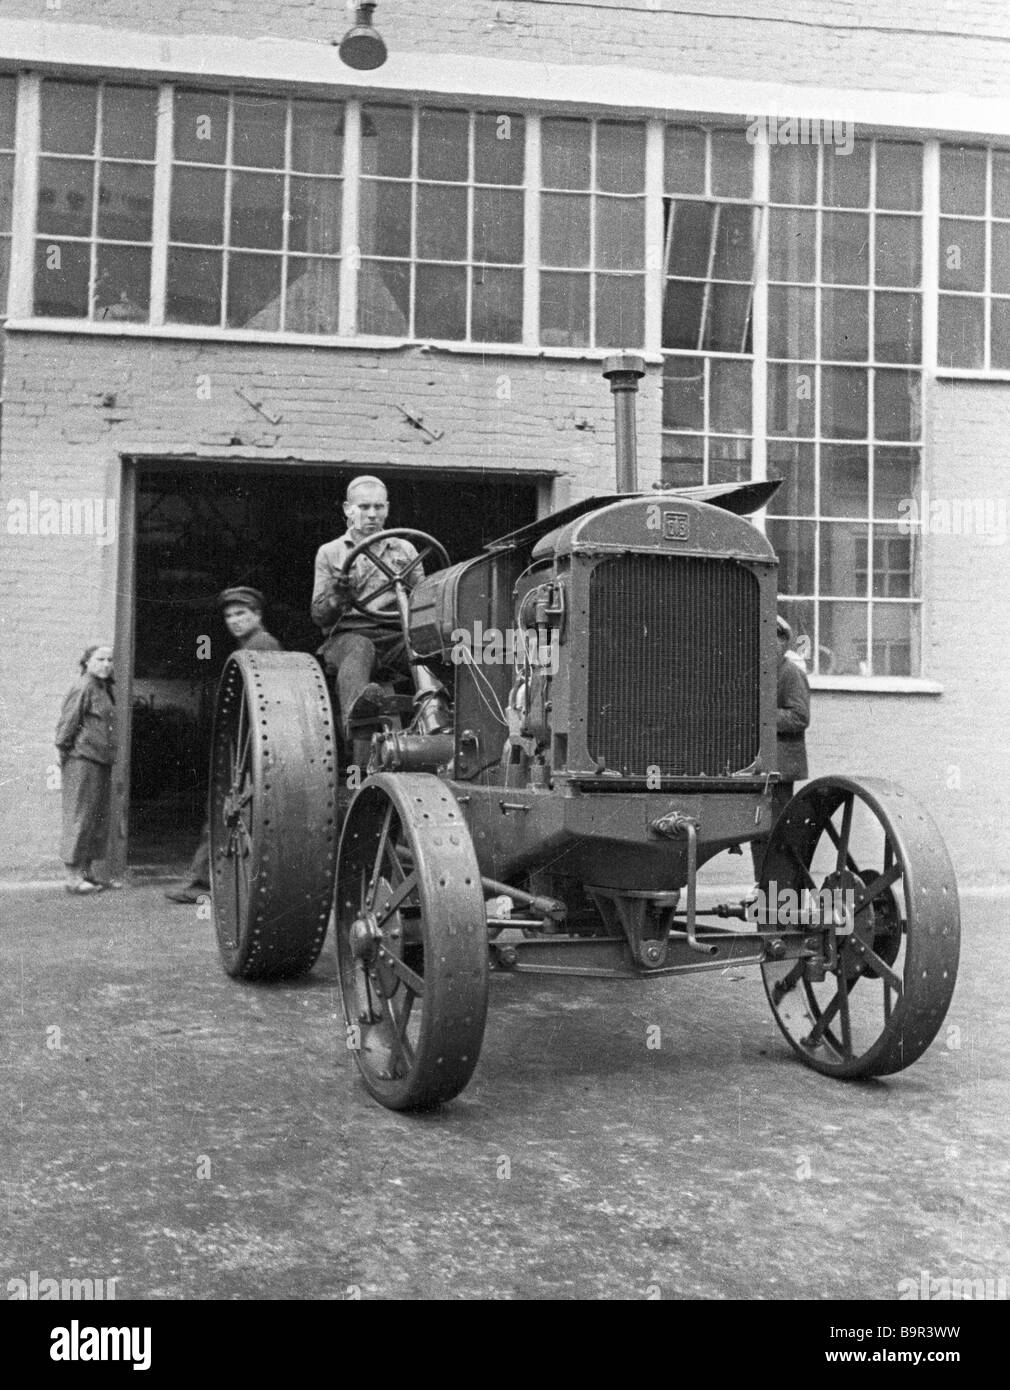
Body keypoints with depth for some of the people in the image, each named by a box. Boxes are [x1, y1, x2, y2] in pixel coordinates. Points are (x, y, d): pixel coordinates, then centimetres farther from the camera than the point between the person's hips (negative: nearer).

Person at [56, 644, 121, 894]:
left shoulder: (106, 689, 16)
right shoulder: (83, 687, -11)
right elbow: (67, 722, -11)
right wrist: (64, 750, -9)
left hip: (102, 761, 9)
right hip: (82, 760, -9)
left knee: (101, 818, 11)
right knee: (80, 817, -6)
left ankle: (87, 872, 20)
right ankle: (73, 877, -3)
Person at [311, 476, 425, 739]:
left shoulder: (405, 550, 24)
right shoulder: (330, 553, 17)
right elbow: (319, 617, 11)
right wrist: (337, 595, -12)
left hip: (399, 636, 3)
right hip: (348, 634, -2)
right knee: (358, 649, -40)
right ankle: (355, 710, -69)